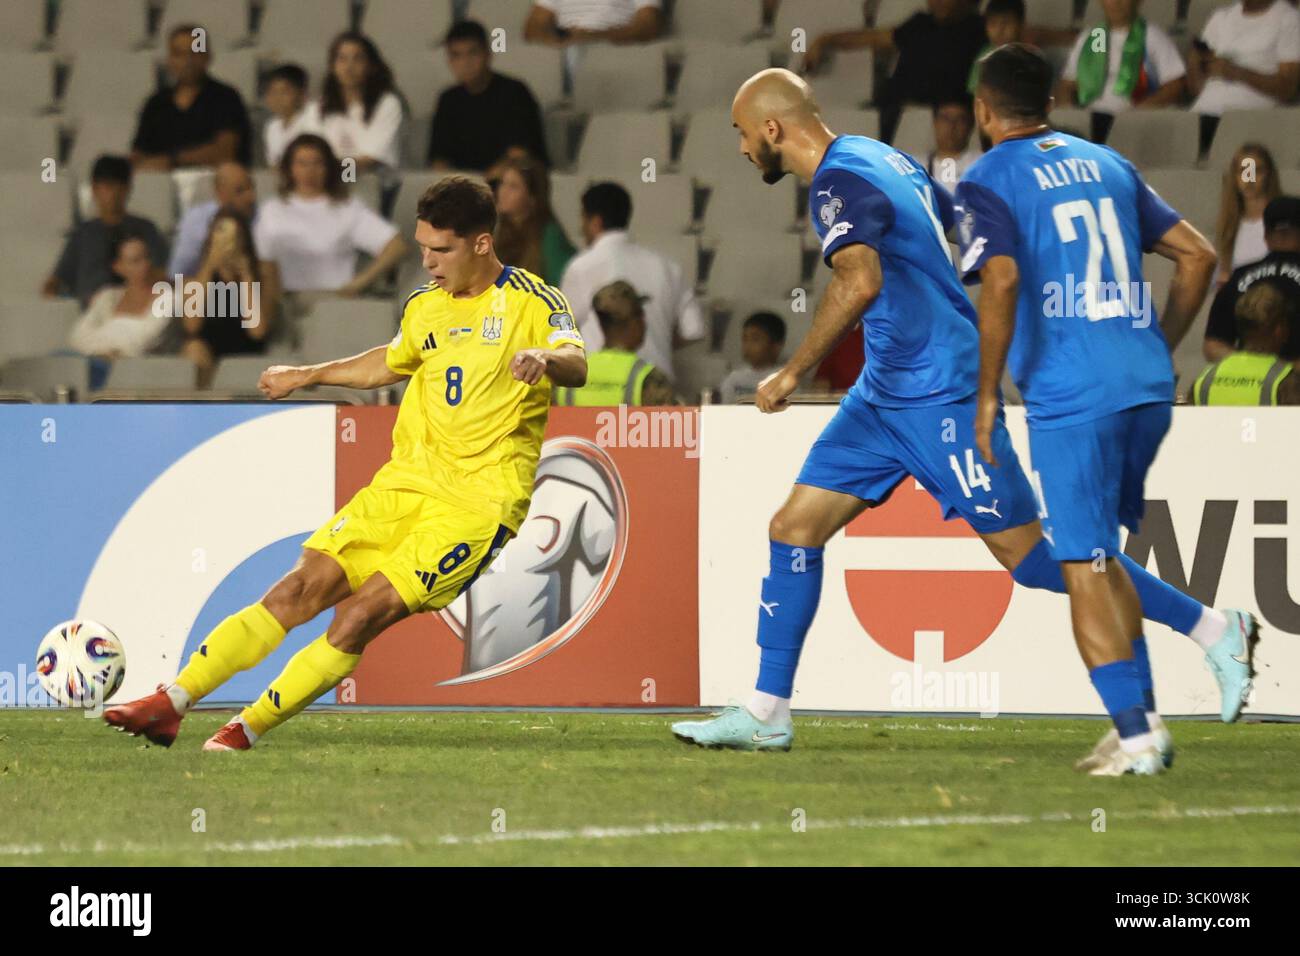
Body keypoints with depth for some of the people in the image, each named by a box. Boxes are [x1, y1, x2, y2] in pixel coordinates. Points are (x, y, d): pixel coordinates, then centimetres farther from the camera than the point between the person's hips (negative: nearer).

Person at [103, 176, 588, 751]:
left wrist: (543, 357, -46)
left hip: (479, 502, -6)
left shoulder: (530, 301, -6)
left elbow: (576, 366, -24)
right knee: (300, 589, -8)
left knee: (362, 615, -19)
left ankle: (247, 730, -11)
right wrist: (308, 376, 40)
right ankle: (170, 706, -11)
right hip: (406, 482, 6)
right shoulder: (424, 307, 15)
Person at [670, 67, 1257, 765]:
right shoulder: (881, 159, 12)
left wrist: (791, 373, -29)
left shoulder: (838, 183, -17)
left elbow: (860, 282, -34)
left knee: (1029, 555, -6)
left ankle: (1215, 632, 2)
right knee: (794, 530, 5)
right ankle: (766, 714, 9)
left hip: (938, 394, -10)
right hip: (886, 392, 10)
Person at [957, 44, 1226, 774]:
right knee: (1103, 555, 20)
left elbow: (1002, 280, -18)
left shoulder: (987, 184, -2)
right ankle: (1143, 720, 17)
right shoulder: (1107, 165, 17)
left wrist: (987, 394, -11)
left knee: (1084, 568, -1)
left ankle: (1135, 738, -6)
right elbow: (1198, 255, 15)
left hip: (1069, 395, -6)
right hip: (1148, 386, 6)